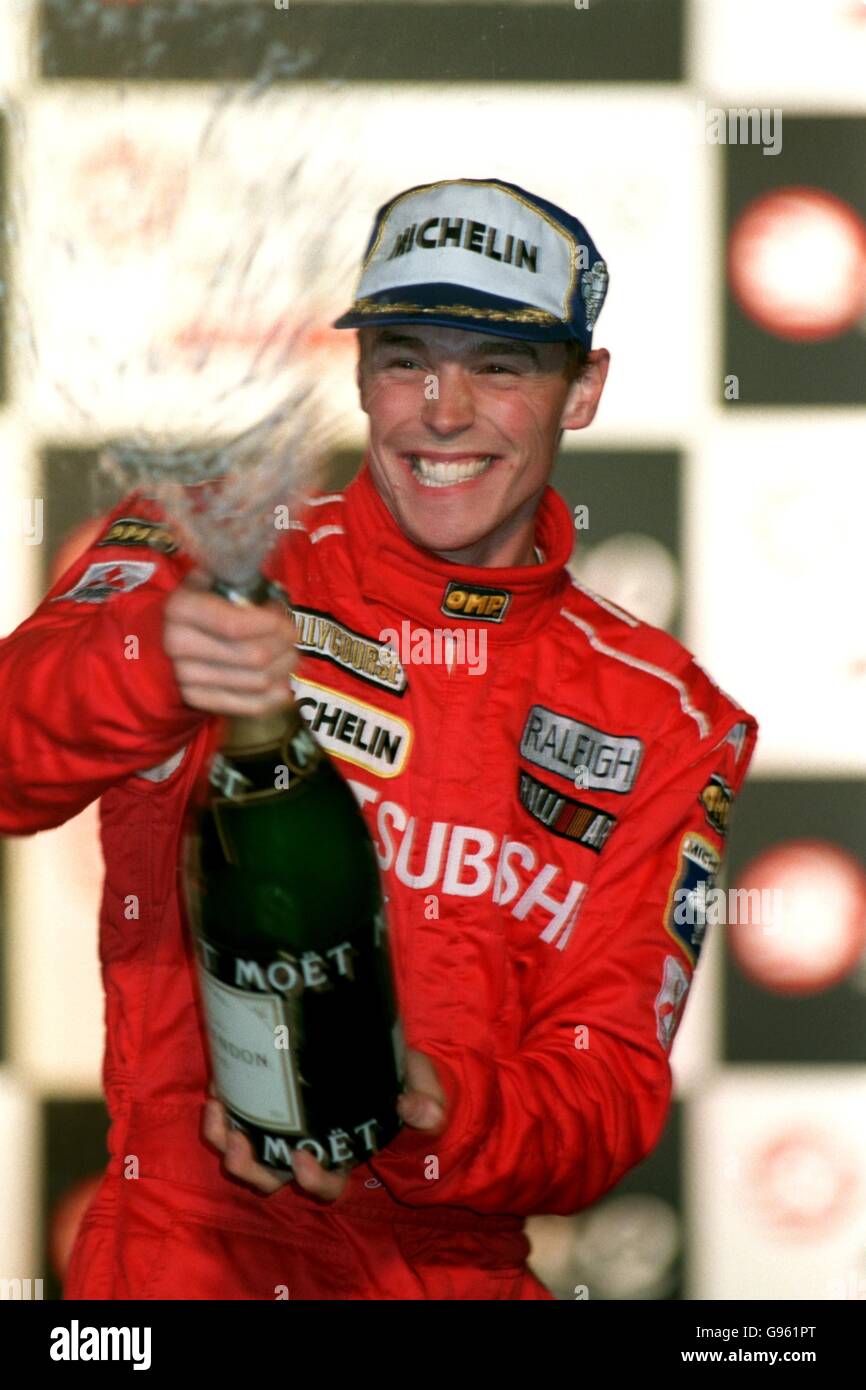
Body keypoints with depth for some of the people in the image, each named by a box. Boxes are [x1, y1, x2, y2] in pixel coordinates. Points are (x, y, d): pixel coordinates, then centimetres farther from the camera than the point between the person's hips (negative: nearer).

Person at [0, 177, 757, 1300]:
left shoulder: (665, 721, 10)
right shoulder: (211, 563, 3)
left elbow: (616, 1077, 5)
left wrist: (433, 1120, -15)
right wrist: (155, 670, -33)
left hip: (453, 1269, 3)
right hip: (176, 1258, -3)